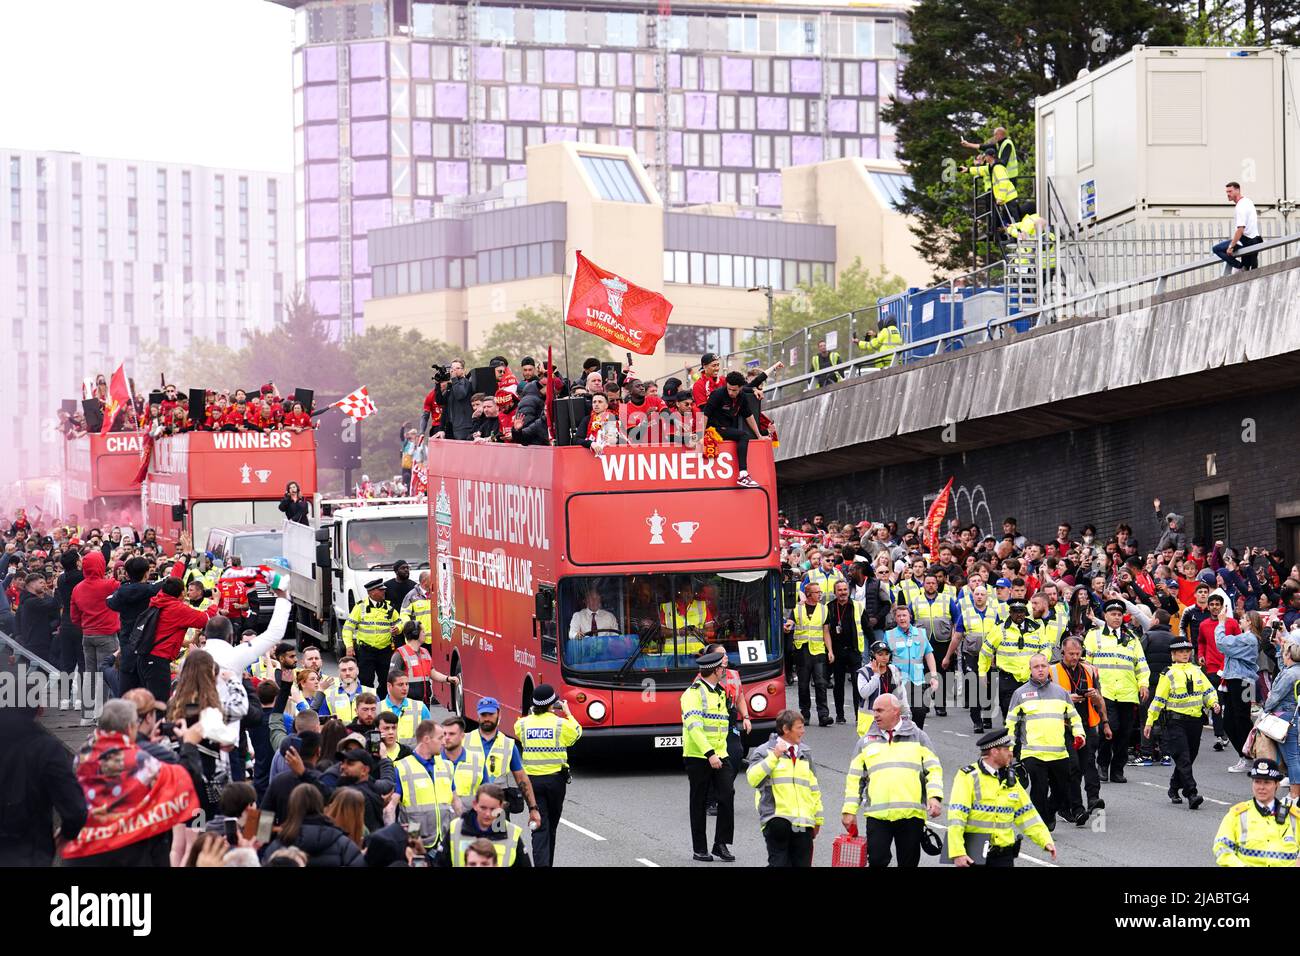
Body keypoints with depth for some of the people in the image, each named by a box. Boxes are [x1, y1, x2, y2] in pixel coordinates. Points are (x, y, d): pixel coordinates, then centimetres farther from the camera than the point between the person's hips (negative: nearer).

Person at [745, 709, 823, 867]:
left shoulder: (805, 753, 18)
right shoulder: (764, 752, 1)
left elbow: (813, 788, 25)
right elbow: (753, 779, -14)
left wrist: (818, 818, 27)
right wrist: (774, 756, -15)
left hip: (803, 822, 5)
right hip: (776, 819, -5)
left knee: (803, 863, 3)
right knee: (780, 863, -11)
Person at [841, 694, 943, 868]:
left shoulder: (918, 737, 9)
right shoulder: (866, 742, 12)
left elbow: (933, 770, 5)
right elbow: (854, 778, 13)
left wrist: (934, 797, -11)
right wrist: (849, 810, 7)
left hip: (911, 814, -1)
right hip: (877, 815, 1)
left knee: (909, 862, 5)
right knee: (877, 860, -8)